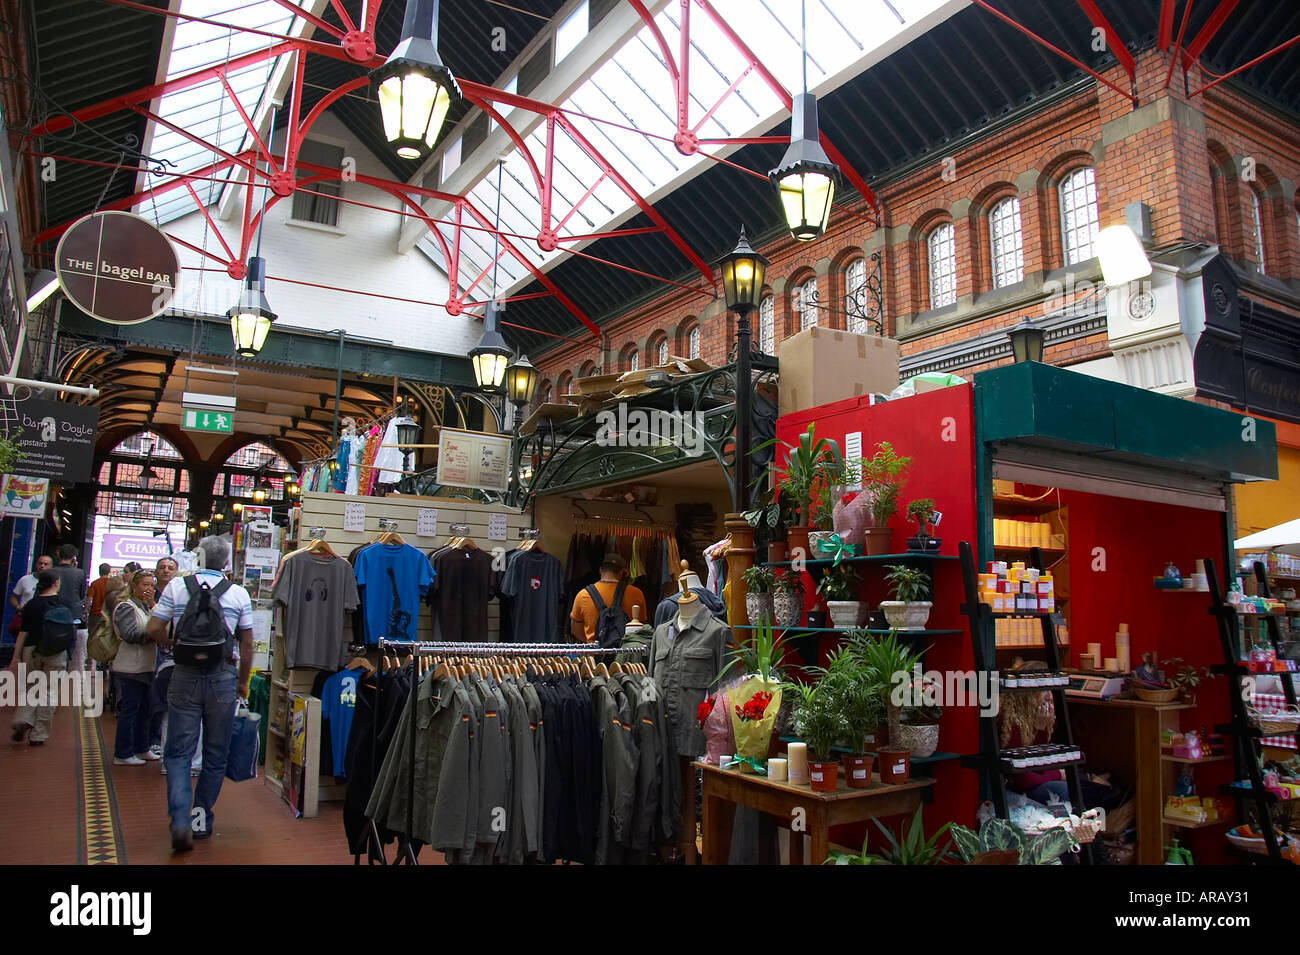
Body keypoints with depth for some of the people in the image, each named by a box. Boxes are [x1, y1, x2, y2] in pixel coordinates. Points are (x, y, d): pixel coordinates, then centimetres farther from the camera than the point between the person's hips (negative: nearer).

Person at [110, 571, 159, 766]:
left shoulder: (145, 606, 16)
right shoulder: (125, 607, -11)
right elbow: (130, 634, -21)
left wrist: (152, 605, -2)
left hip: (145, 667, 9)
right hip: (131, 668, -9)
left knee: (143, 709, 15)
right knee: (129, 710, -4)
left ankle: (141, 748, 24)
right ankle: (122, 755, 4)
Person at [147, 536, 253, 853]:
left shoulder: (176, 586, -1)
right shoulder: (239, 593, -1)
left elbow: (155, 629, -3)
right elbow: (247, 643, 2)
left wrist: (176, 647, 16)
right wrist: (243, 681, 13)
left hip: (185, 675, 0)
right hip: (223, 677, 0)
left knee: (177, 753, 4)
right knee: (216, 755, 12)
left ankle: (181, 821, -10)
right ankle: (202, 819, 19)